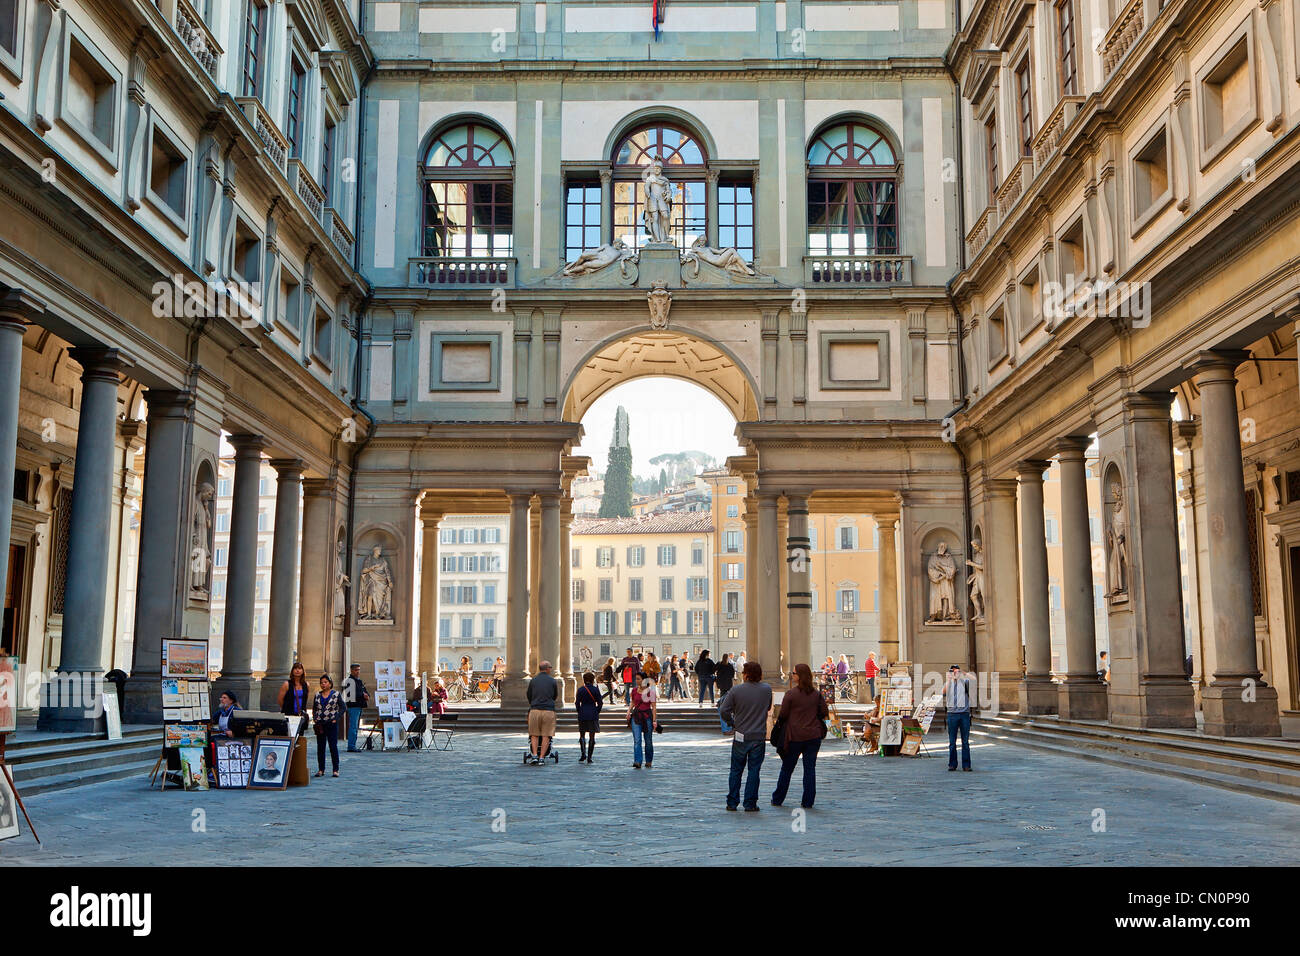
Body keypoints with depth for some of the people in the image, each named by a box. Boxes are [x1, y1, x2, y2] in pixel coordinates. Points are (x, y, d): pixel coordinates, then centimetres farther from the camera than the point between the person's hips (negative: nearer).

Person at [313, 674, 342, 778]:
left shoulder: (336, 694, 0)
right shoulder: (317, 695, 11)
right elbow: (314, 709, 17)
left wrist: (336, 719, -8)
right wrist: (314, 719, 3)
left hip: (332, 724, -4)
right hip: (320, 725, 4)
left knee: (333, 747, -4)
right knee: (320, 747, 5)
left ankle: (335, 769, 1)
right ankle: (321, 769, 11)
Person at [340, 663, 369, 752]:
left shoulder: (359, 681, 21)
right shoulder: (349, 680, -9)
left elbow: (365, 691, 24)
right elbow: (350, 694, -20)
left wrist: (367, 695, 0)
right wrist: (363, 695, -14)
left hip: (359, 706, 10)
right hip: (353, 706, -10)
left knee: (355, 727, 12)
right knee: (353, 727, -12)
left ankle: (352, 746, 17)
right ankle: (351, 747, -11)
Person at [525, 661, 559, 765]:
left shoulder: (533, 680, 8)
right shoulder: (552, 681, 5)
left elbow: (528, 696, 17)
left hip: (535, 710, 1)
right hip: (549, 711, -1)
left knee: (534, 735, 9)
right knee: (546, 735, 3)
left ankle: (534, 756, -5)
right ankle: (541, 757, -2)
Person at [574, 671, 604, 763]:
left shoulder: (580, 690, -1)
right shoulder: (595, 690, -3)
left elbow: (577, 703, 0)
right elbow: (600, 703, -3)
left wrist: (580, 712, 11)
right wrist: (596, 712, 10)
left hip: (583, 714, 1)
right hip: (593, 715, -1)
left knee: (582, 735, 13)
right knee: (592, 736, 4)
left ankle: (583, 754, -4)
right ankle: (589, 757, 2)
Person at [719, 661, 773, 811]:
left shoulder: (736, 690, -9)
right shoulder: (767, 689, -4)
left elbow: (723, 710, -9)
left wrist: (731, 722, 8)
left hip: (741, 737, 0)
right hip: (759, 736, 0)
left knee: (736, 770, 11)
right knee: (754, 771, 6)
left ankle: (732, 802, 13)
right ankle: (750, 803, 6)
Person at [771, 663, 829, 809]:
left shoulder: (790, 693, -11)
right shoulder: (817, 694, 0)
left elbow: (783, 714, -7)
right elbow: (825, 713, 3)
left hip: (795, 736, -2)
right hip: (813, 736, 2)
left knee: (787, 769, 9)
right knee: (810, 768, 7)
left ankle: (777, 799, 18)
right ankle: (808, 802, 6)